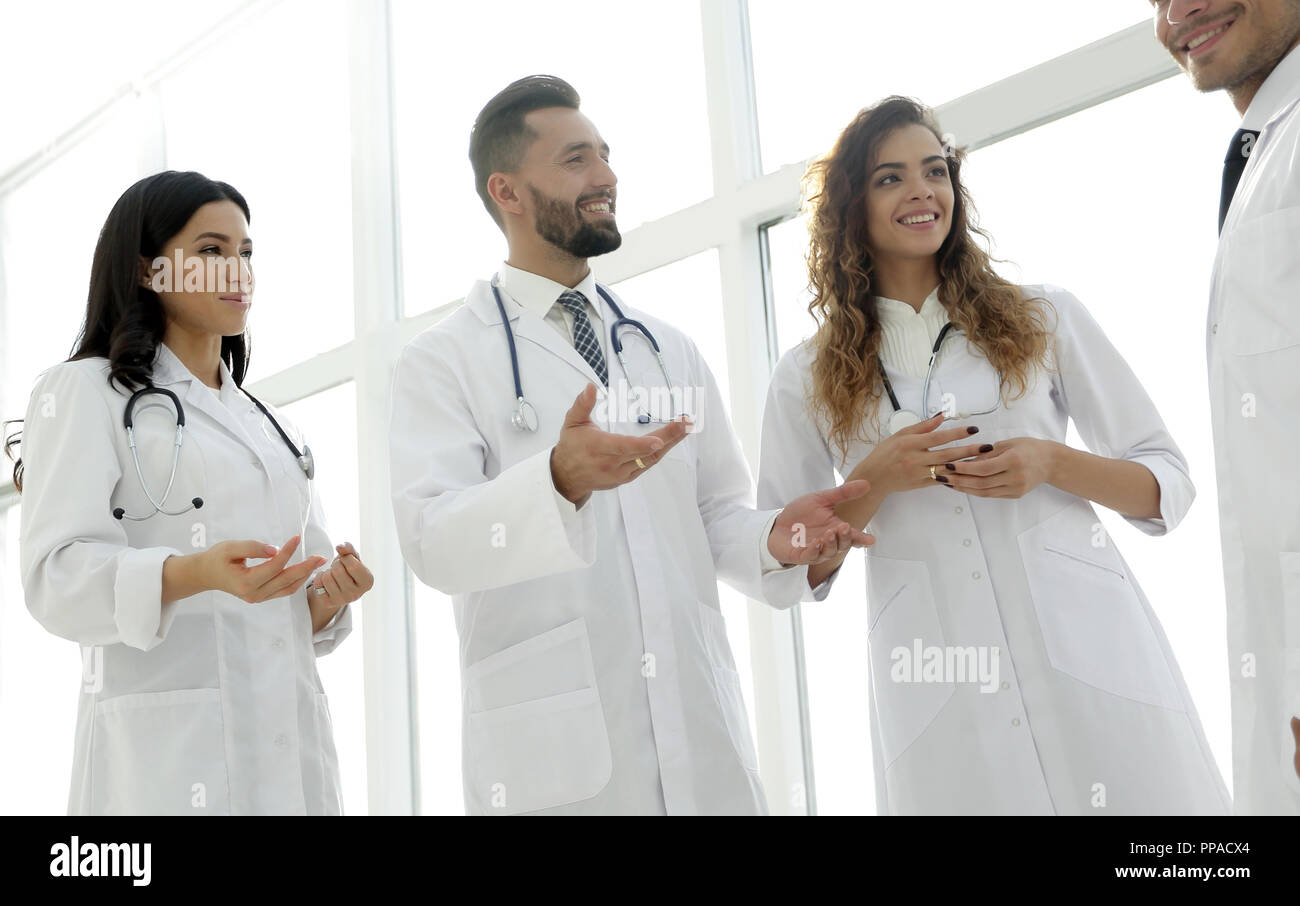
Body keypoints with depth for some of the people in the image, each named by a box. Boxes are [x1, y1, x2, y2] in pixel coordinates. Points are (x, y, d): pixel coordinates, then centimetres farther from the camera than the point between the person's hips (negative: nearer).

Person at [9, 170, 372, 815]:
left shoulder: (270, 425, 21)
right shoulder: (86, 393, 2)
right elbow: (57, 577, -11)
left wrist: (327, 600, -3)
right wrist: (194, 574, -28)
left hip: (290, 739, 6)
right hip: (164, 746, -5)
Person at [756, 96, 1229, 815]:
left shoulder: (1044, 318, 7)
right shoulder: (807, 378, 7)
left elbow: (1169, 484, 8)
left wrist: (1051, 463, -10)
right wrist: (875, 481, -10)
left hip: (1093, 660, 1)